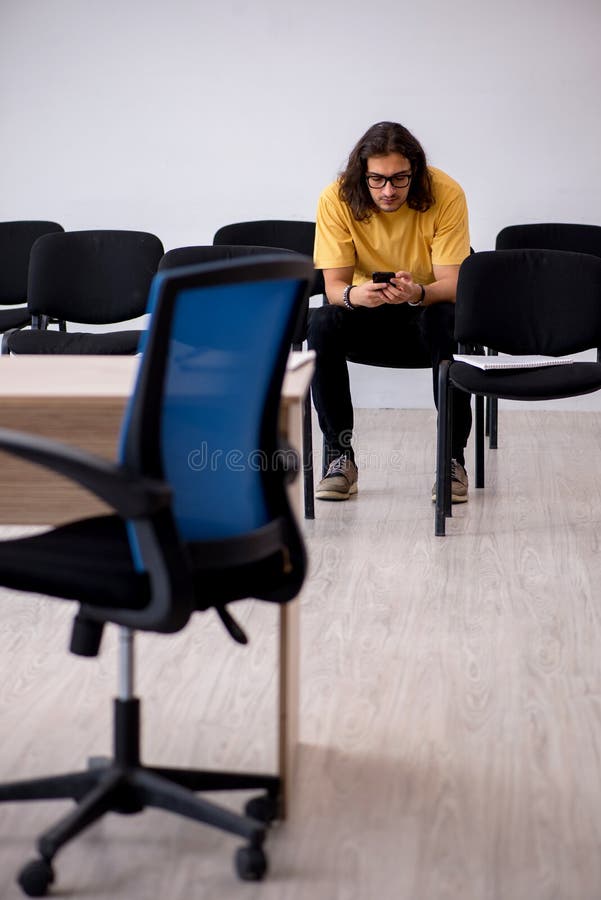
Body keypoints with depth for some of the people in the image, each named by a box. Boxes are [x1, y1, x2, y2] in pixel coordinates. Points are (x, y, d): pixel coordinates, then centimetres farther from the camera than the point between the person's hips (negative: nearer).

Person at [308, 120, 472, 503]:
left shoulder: (446, 194, -21)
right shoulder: (336, 199, -18)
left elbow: (452, 284, -22)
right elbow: (334, 284, -16)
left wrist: (417, 293, -45)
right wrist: (353, 294, -41)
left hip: (428, 305, -1)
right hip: (369, 314, 1)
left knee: (450, 323, -35)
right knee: (322, 324, -30)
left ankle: (453, 458, -22)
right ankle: (339, 456, -19)